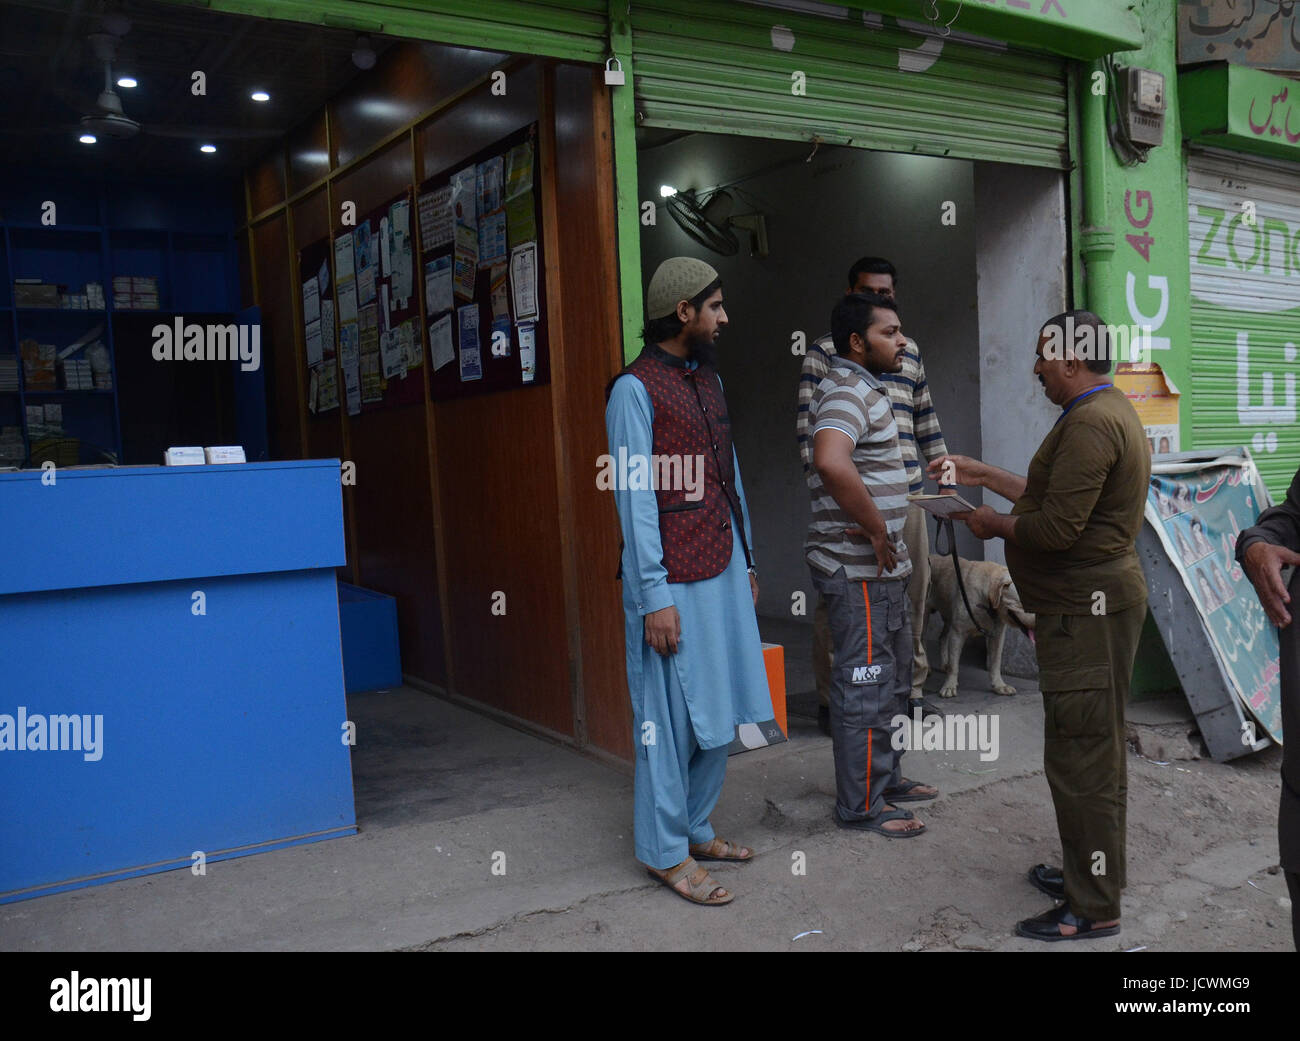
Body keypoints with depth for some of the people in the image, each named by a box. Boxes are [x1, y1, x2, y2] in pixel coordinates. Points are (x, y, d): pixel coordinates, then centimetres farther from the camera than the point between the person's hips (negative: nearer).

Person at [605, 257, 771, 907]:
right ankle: (664, 850, 14)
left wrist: (746, 561, 17)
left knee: (719, 711, 14)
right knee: (671, 718, 0)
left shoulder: (708, 380, 15)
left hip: (723, 572, 8)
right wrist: (654, 596, -17)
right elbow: (634, 497, -15)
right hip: (673, 582, -8)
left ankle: (695, 827, 29)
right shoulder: (636, 389, -10)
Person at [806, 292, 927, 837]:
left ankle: (886, 777, 35)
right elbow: (832, 463, -38)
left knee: (893, 676, 21)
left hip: (882, 566, 11)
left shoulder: (865, 389, 17)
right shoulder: (847, 392, -18)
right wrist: (877, 531, -26)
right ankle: (862, 805, 9)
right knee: (865, 684, -2)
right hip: (859, 567, -11)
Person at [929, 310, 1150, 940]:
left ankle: (1093, 909, 6)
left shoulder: (1090, 423, -19)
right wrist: (987, 477, 20)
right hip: (1086, 603, 11)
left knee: (1082, 758, -4)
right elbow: (1057, 499, 20)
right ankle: (1086, 872, 33)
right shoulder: (1106, 412, 16)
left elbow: (1055, 527, -25)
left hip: (1086, 610, -11)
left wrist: (993, 525, -8)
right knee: (1091, 752, 19)